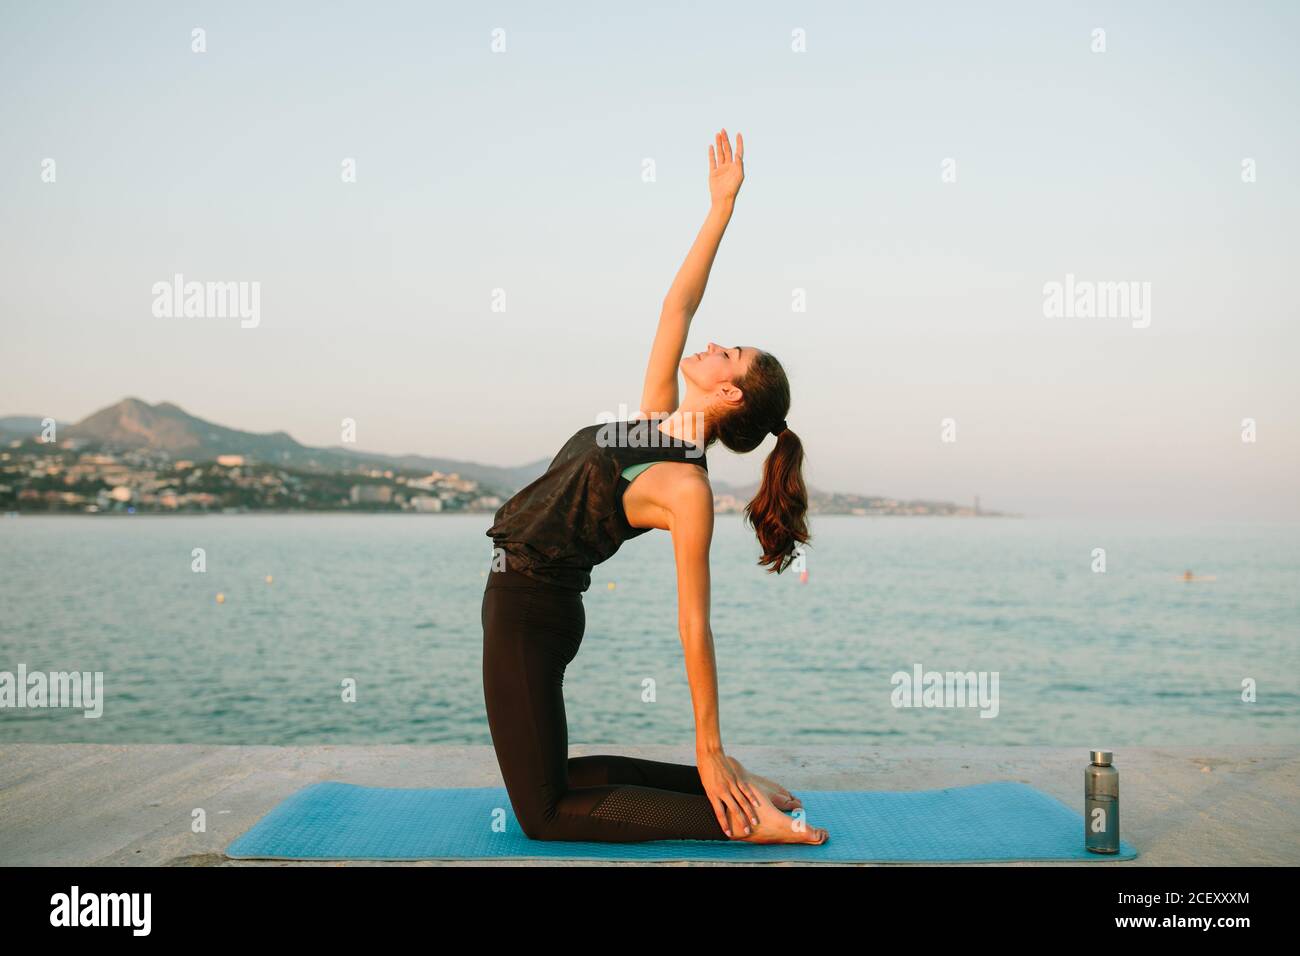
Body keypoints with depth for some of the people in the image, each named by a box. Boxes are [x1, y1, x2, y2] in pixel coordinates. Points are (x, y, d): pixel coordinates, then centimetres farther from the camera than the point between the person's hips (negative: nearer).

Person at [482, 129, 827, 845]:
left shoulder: (687, 488, -21)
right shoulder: (659, 415, 1)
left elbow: (694, 626, -19)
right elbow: (677, 307, 7)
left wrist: (710, 752, -15)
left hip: (530, 606, -8)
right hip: (519, 593, 8)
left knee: (543, 809, 1)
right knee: (548, 775, 18)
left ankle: (736, 816, 0)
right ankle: (722, 784, 17)